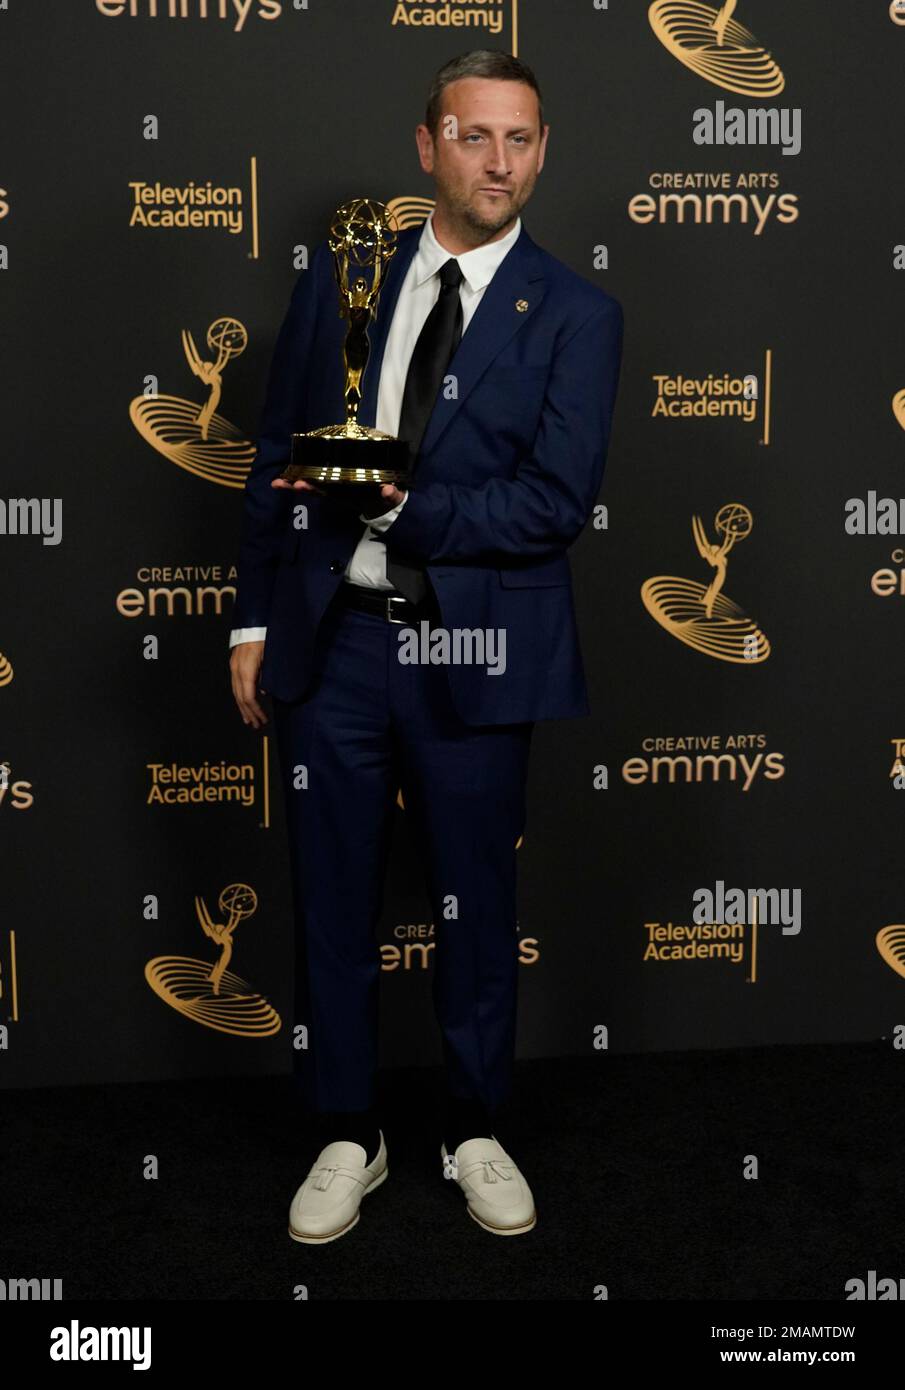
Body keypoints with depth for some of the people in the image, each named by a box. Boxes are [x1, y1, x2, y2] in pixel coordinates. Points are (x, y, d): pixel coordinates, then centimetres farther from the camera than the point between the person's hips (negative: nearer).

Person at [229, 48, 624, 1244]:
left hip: (472, 652, -2)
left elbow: (557, 502, -11)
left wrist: (399, 506, -19)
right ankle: (349, 1138, 29)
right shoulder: (339, 278, 7)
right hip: (332, 642, 2)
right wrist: (255, 618, 6)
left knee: (476, 907, 11)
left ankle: (476, 1134, 33)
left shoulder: (575, 314, -2)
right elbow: (277, 455, 9)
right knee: (332, 905, 10)